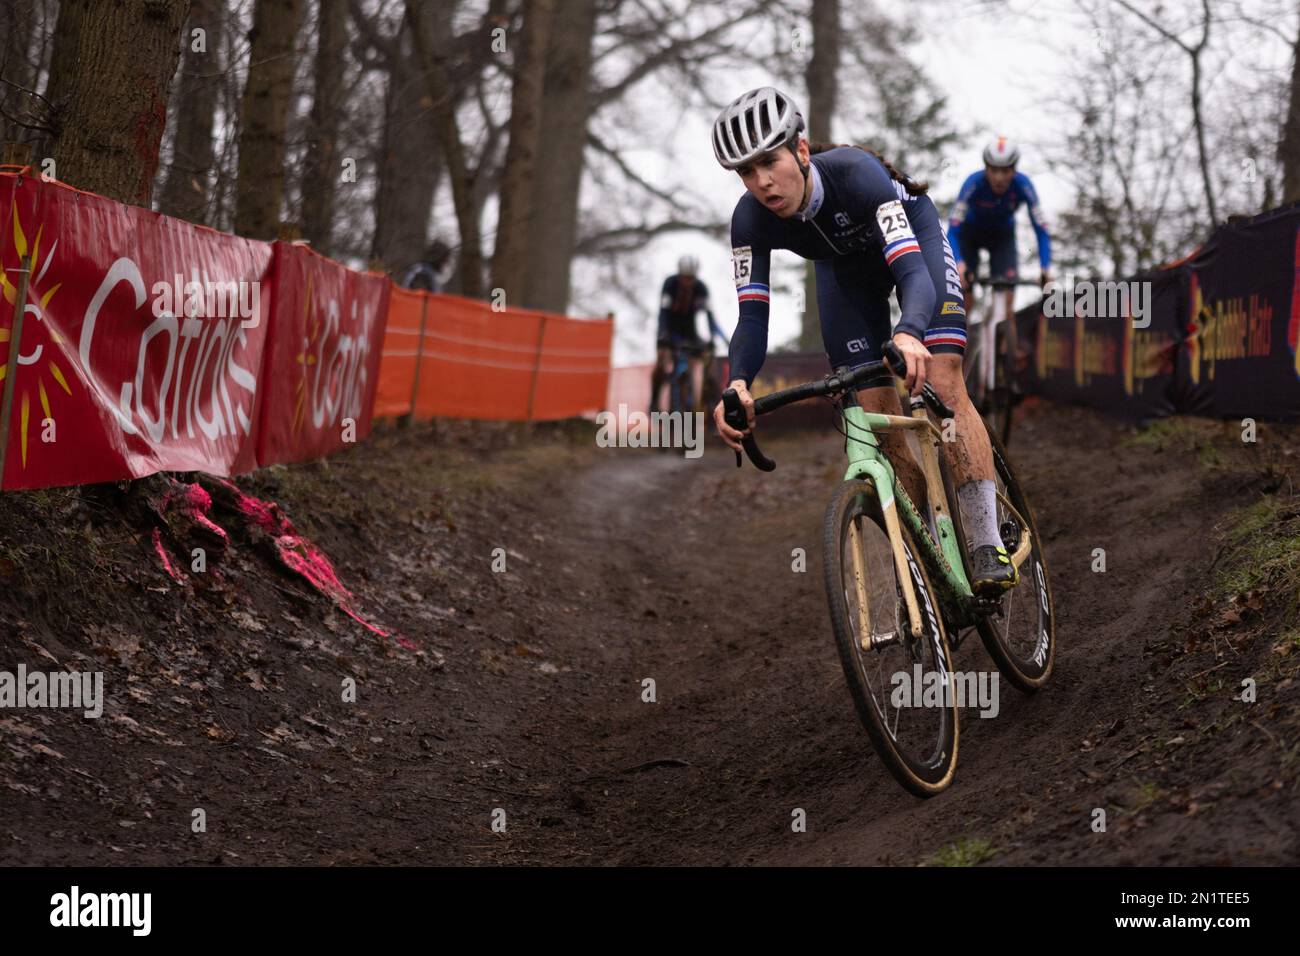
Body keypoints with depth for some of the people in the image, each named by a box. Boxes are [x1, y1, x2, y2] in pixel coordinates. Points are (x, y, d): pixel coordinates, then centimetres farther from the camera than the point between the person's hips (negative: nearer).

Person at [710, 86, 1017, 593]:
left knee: (943, 385, -22)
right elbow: (752, 316, -30)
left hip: (911, 232, -3)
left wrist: (908, 335, -71)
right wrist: (737, 384, -51)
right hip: (845, 264, 4)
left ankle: (989, 548, -20)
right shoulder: (750, 220, -30)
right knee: (879, 413, -8)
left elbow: (913, 272, -50)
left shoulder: (854, 172, -42)